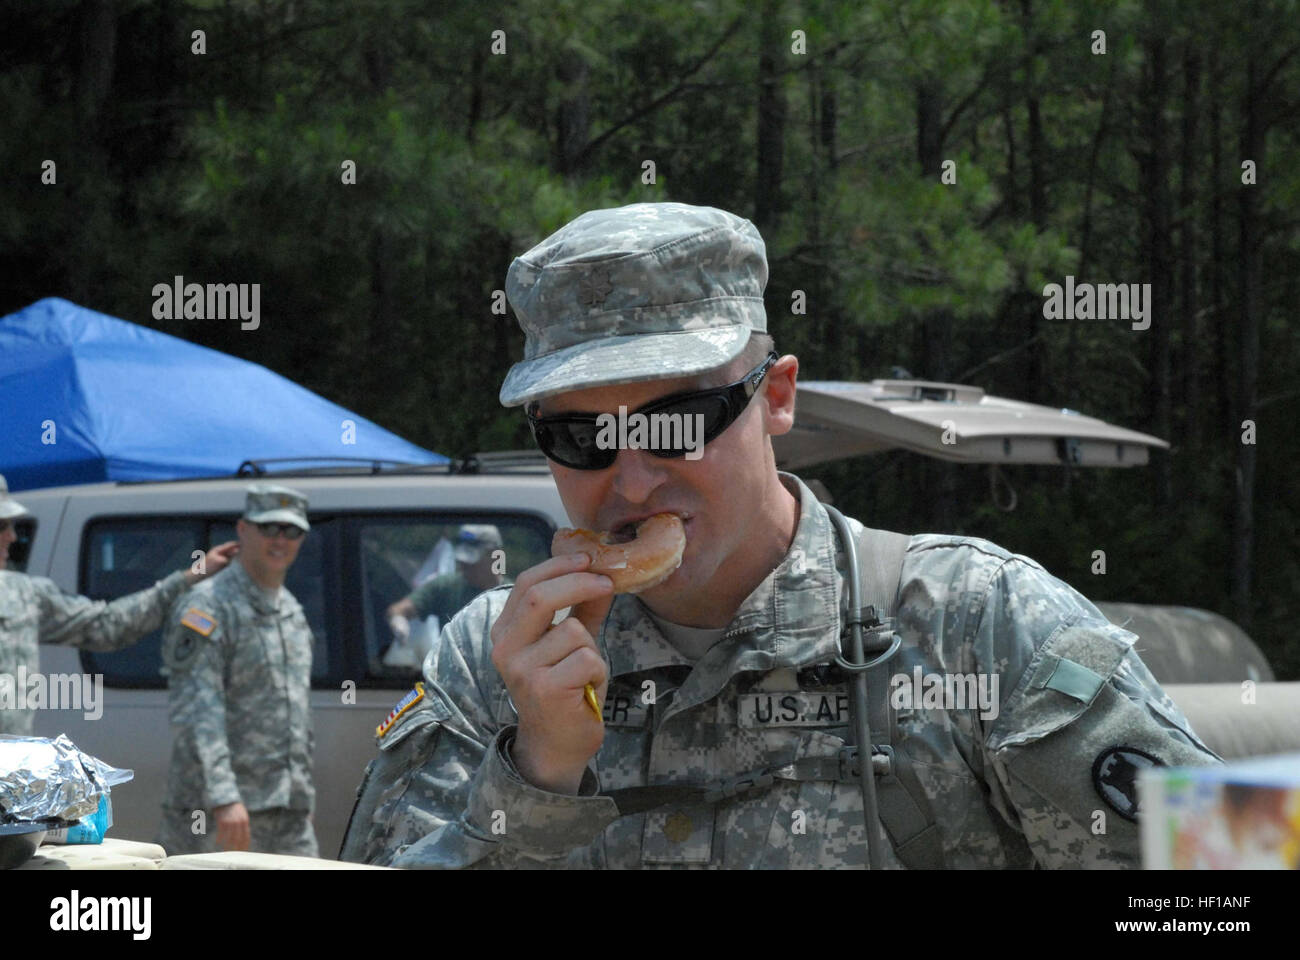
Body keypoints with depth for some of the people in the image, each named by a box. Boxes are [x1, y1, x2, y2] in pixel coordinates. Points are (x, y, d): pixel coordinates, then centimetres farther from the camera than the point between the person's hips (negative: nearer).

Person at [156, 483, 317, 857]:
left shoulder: (292, 612, 18)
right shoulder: (207, 607, -9)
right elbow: (196, 713, -19)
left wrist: (305, 796, 23)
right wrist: (223, 798, -28)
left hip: (286, 810, 8)